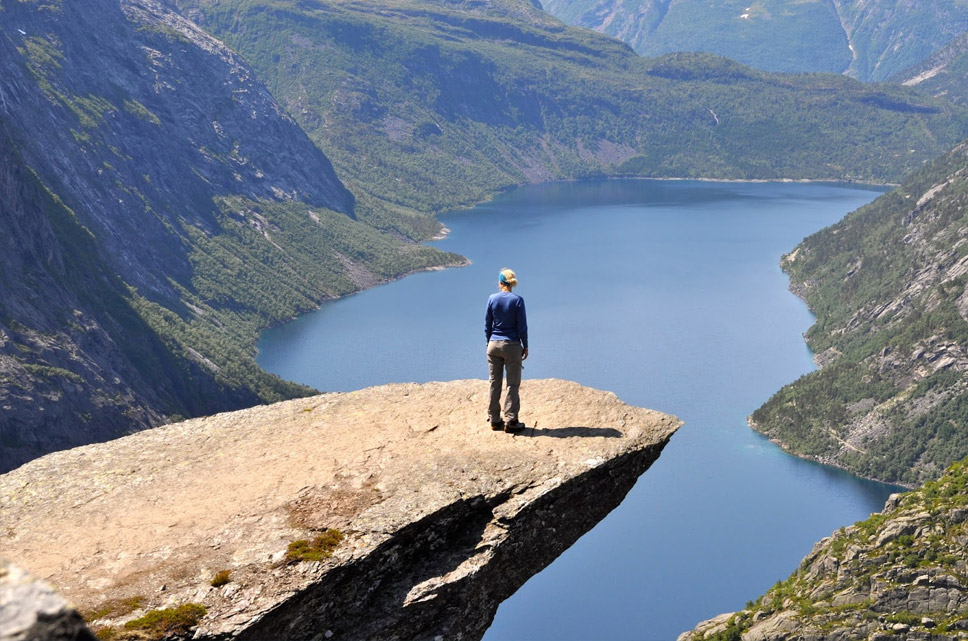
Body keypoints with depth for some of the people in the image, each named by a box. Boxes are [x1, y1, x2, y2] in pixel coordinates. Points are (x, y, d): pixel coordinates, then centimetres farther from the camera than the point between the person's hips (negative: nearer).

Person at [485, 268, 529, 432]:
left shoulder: (492, 299, -2)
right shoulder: (518, 300, -10)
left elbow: (487, 324, 4)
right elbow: (522, 326, -7)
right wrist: (525, 346, 3)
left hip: (494, 345, 3)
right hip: (512, 345, -3)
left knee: (494, 383, 10)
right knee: (513, 384, 3)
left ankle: (494, 420, 16)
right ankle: (510, 421, 2)